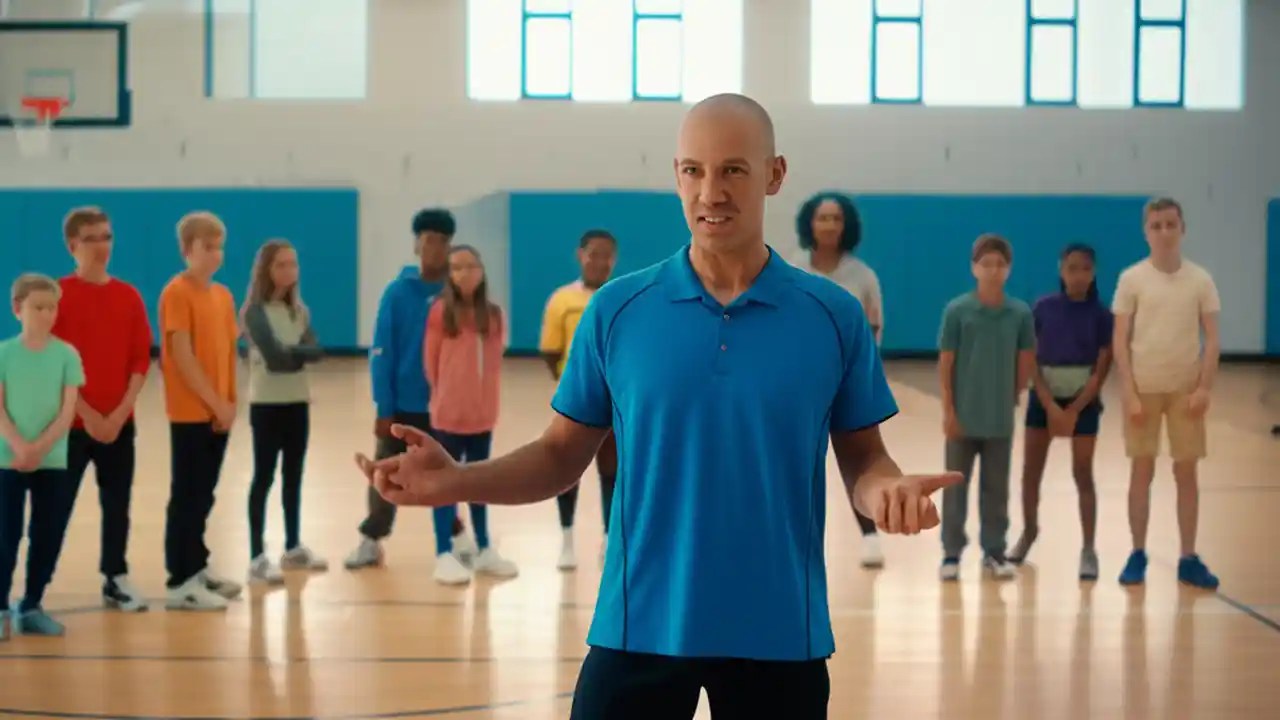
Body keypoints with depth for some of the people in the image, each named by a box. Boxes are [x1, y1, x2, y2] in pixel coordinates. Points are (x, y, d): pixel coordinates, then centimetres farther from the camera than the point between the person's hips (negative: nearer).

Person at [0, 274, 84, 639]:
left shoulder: (67, 354, -1)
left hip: (53, 461, 1)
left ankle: (31, 608, 16)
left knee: (48, 537, 5)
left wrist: (39, 448, -15)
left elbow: (67, 412, -5)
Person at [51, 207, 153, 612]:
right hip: (71, 421, -4)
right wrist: (86, 414, -14)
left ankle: (116, 580, 21)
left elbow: (141, 358, 5)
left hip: (120, 421, 4)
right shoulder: (58, 294, -6)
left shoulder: (129, 296, 6)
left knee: (118, 502, 10)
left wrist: (121, 411, -7)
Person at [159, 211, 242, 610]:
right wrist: (215, 402, -14)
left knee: (204, 495, 14)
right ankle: (180, 583, -1)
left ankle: (197, 568, 24)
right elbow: (182, 357, -16)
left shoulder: (223, 294, 12)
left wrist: (229, 401, 2)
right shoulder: (177, 293, -11)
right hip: (190, 412, -7)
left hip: (218, 411, 7)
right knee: (187, 496, -4)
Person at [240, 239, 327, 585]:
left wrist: (288, 353, -17)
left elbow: (315, 350, -4)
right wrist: (298, 351, -9)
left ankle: (293, 547, 24)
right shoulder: (255, 311, -9)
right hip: (267, 404, -6)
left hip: (298, 402, 6)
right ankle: (257, 558, -4)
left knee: (294, 476, 13)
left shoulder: (300, 310, 9)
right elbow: (273, 354, -21)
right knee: (264, 477, -5)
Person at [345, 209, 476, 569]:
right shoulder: (398, 292, -6)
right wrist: (384, 408, -9)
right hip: (403, 405, 0)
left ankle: (454, 534, 28)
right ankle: (371, 540, 21)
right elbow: (381, 353, -6)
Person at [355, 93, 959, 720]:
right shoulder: (616, 309, 0)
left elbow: (862, 458, 5)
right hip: (638, 629, 0)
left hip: (779, 636, 0)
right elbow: (562, 456, 4)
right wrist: (454, 480, -12)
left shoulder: (835, 316, 0)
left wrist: (886, 489, -19)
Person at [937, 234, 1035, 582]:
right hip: (963, 416, -2)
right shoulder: (957, 310, -8)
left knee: (997, 488, 11)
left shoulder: (1020, 313, -3)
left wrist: (1013, 397, 6)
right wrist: (948, 411, -8)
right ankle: (951, 553, 13)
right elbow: (945, 363, -6)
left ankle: (994, 552, 21)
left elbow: (1026, 361, 6)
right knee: (955, 486, 5)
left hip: (1001, 418, 2)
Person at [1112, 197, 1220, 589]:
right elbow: (1120, 340, -2)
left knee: (1186, 472, 4)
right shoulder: (1132, 278, -3)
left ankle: (1188, 559, 10)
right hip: (1143, 387, -1)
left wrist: (1204, 388, -8)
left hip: (1186, 388, 1)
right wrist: (1130, 393, -9)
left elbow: (1213, 339, 2)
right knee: (1142, 471, 4)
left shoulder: (1200, 280, 1)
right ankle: (1138, 554, 11)